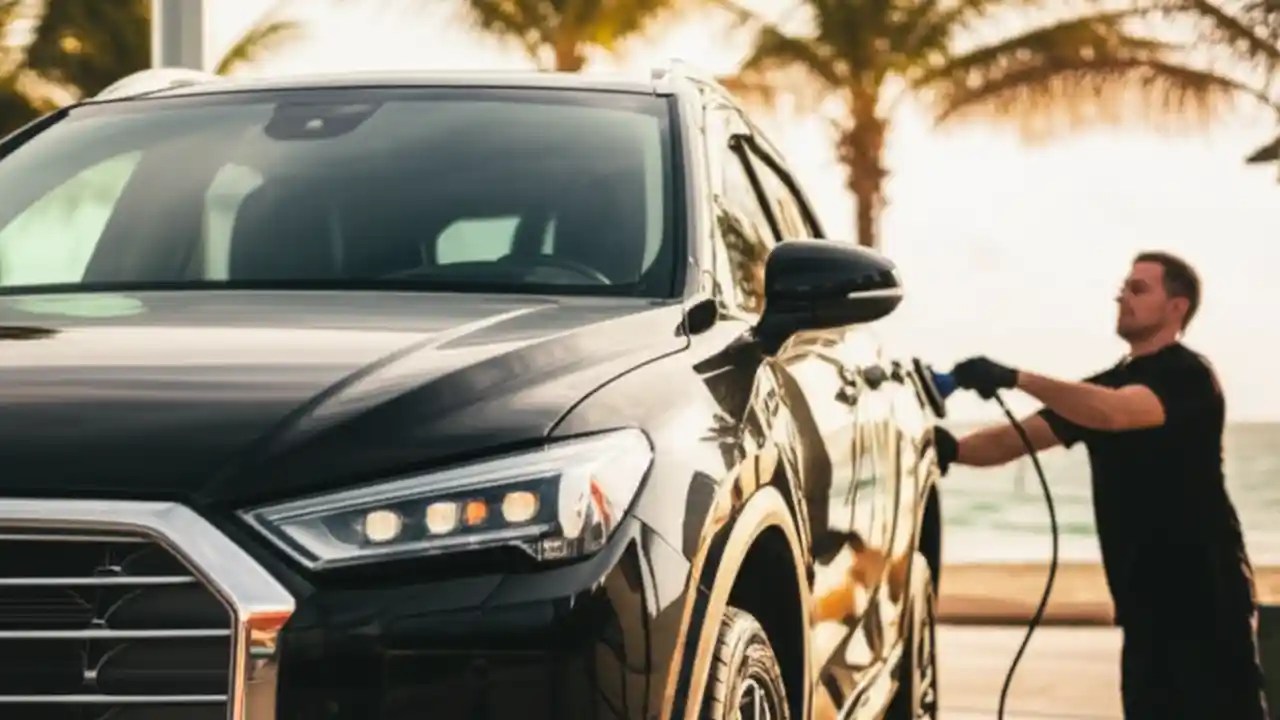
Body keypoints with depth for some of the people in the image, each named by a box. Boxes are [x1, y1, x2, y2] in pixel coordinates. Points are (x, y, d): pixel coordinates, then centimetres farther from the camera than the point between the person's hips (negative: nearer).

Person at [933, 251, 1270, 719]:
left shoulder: (1188, 377, -8)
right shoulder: (1105, 387, 17)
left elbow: (1114, 414, -28)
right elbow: (1016, 438, 7)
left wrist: (1016, 378, -34)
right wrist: (954, 449, -13)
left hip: (1206, 597, -8)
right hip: (1144, 598, 8)